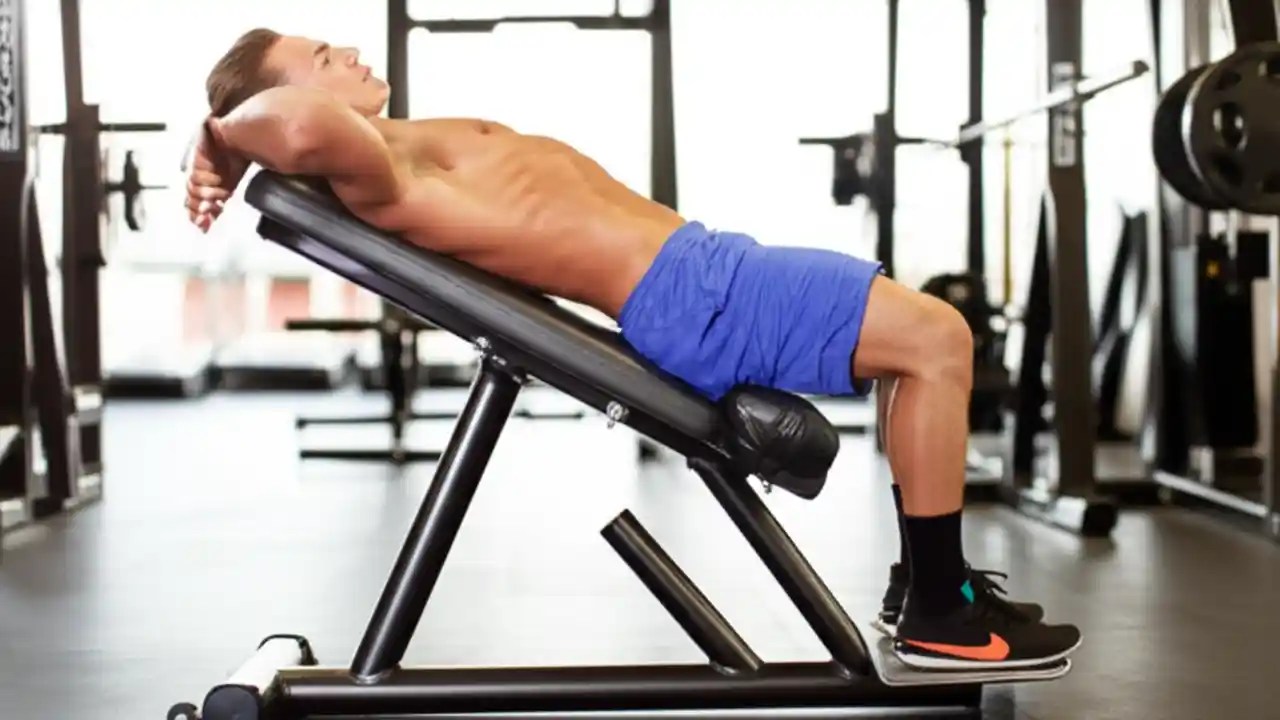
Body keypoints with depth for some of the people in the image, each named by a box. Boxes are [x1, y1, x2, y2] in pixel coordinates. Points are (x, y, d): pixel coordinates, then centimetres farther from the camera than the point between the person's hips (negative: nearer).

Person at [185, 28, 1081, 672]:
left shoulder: (407, 146, 14)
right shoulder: (374, 175, -17)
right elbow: (305, 125, -39)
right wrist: (226, 137, -19)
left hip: (692, 263, 11)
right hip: (688, 296, -11)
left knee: (923, 334, 20)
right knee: (935, 341, -12)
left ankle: (927, 581, 22)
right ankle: (939, 610, -3)